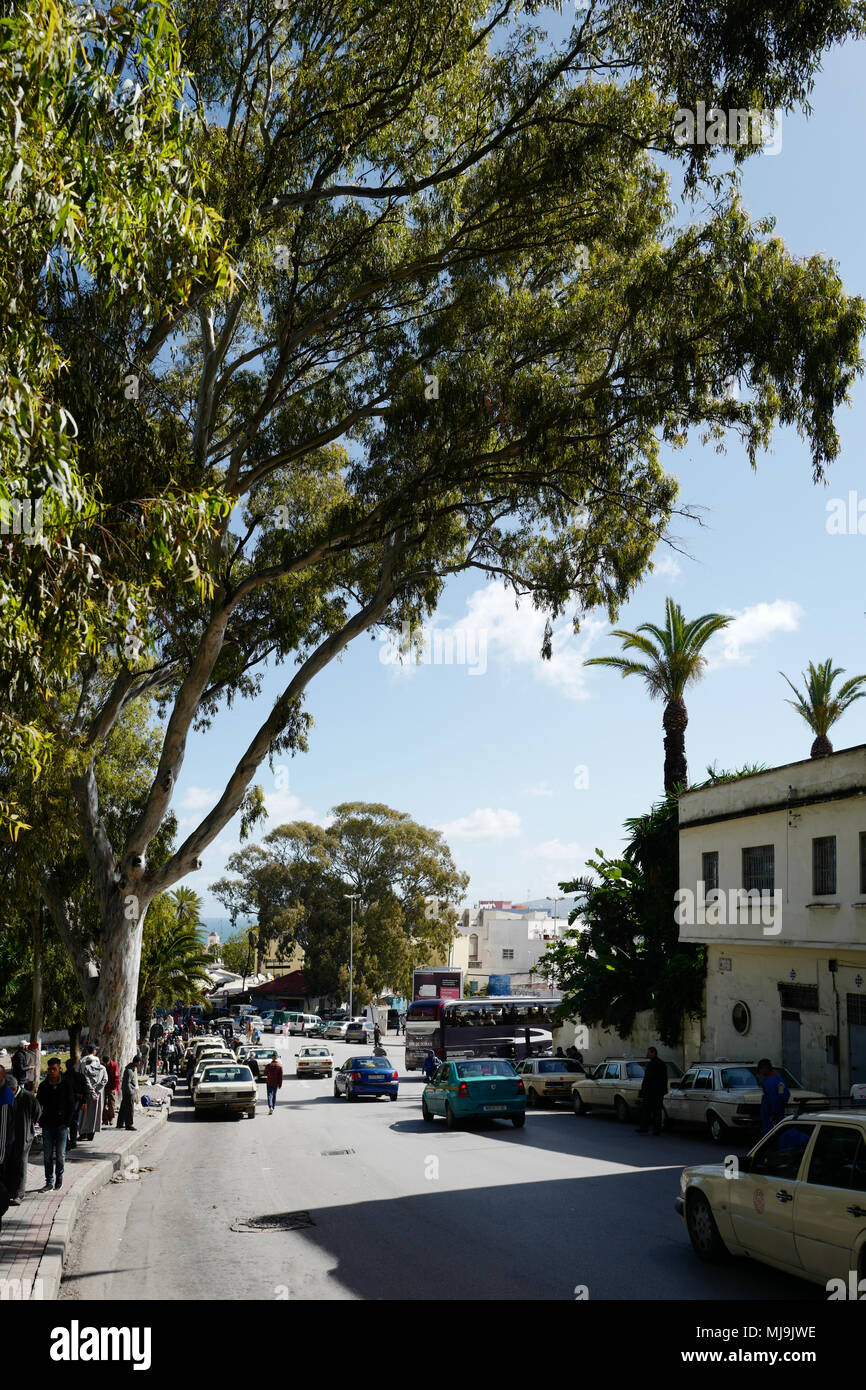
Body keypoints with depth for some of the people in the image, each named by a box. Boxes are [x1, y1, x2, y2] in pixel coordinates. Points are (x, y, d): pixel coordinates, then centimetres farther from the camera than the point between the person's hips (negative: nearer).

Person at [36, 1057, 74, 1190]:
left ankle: (59, 1176, 25)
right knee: (47, 1155, 2)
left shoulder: (66, 1085, -4)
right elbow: (38, 1103, 9)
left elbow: (71, 1105, 0)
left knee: (60, 1154, 4)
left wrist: (66, 1122, -6)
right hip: (47, 1125, 2)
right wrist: (40, 1119, -3)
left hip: (61, 1125, -2)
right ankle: (49, 1181, 10)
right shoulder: (43, 1085, 3)